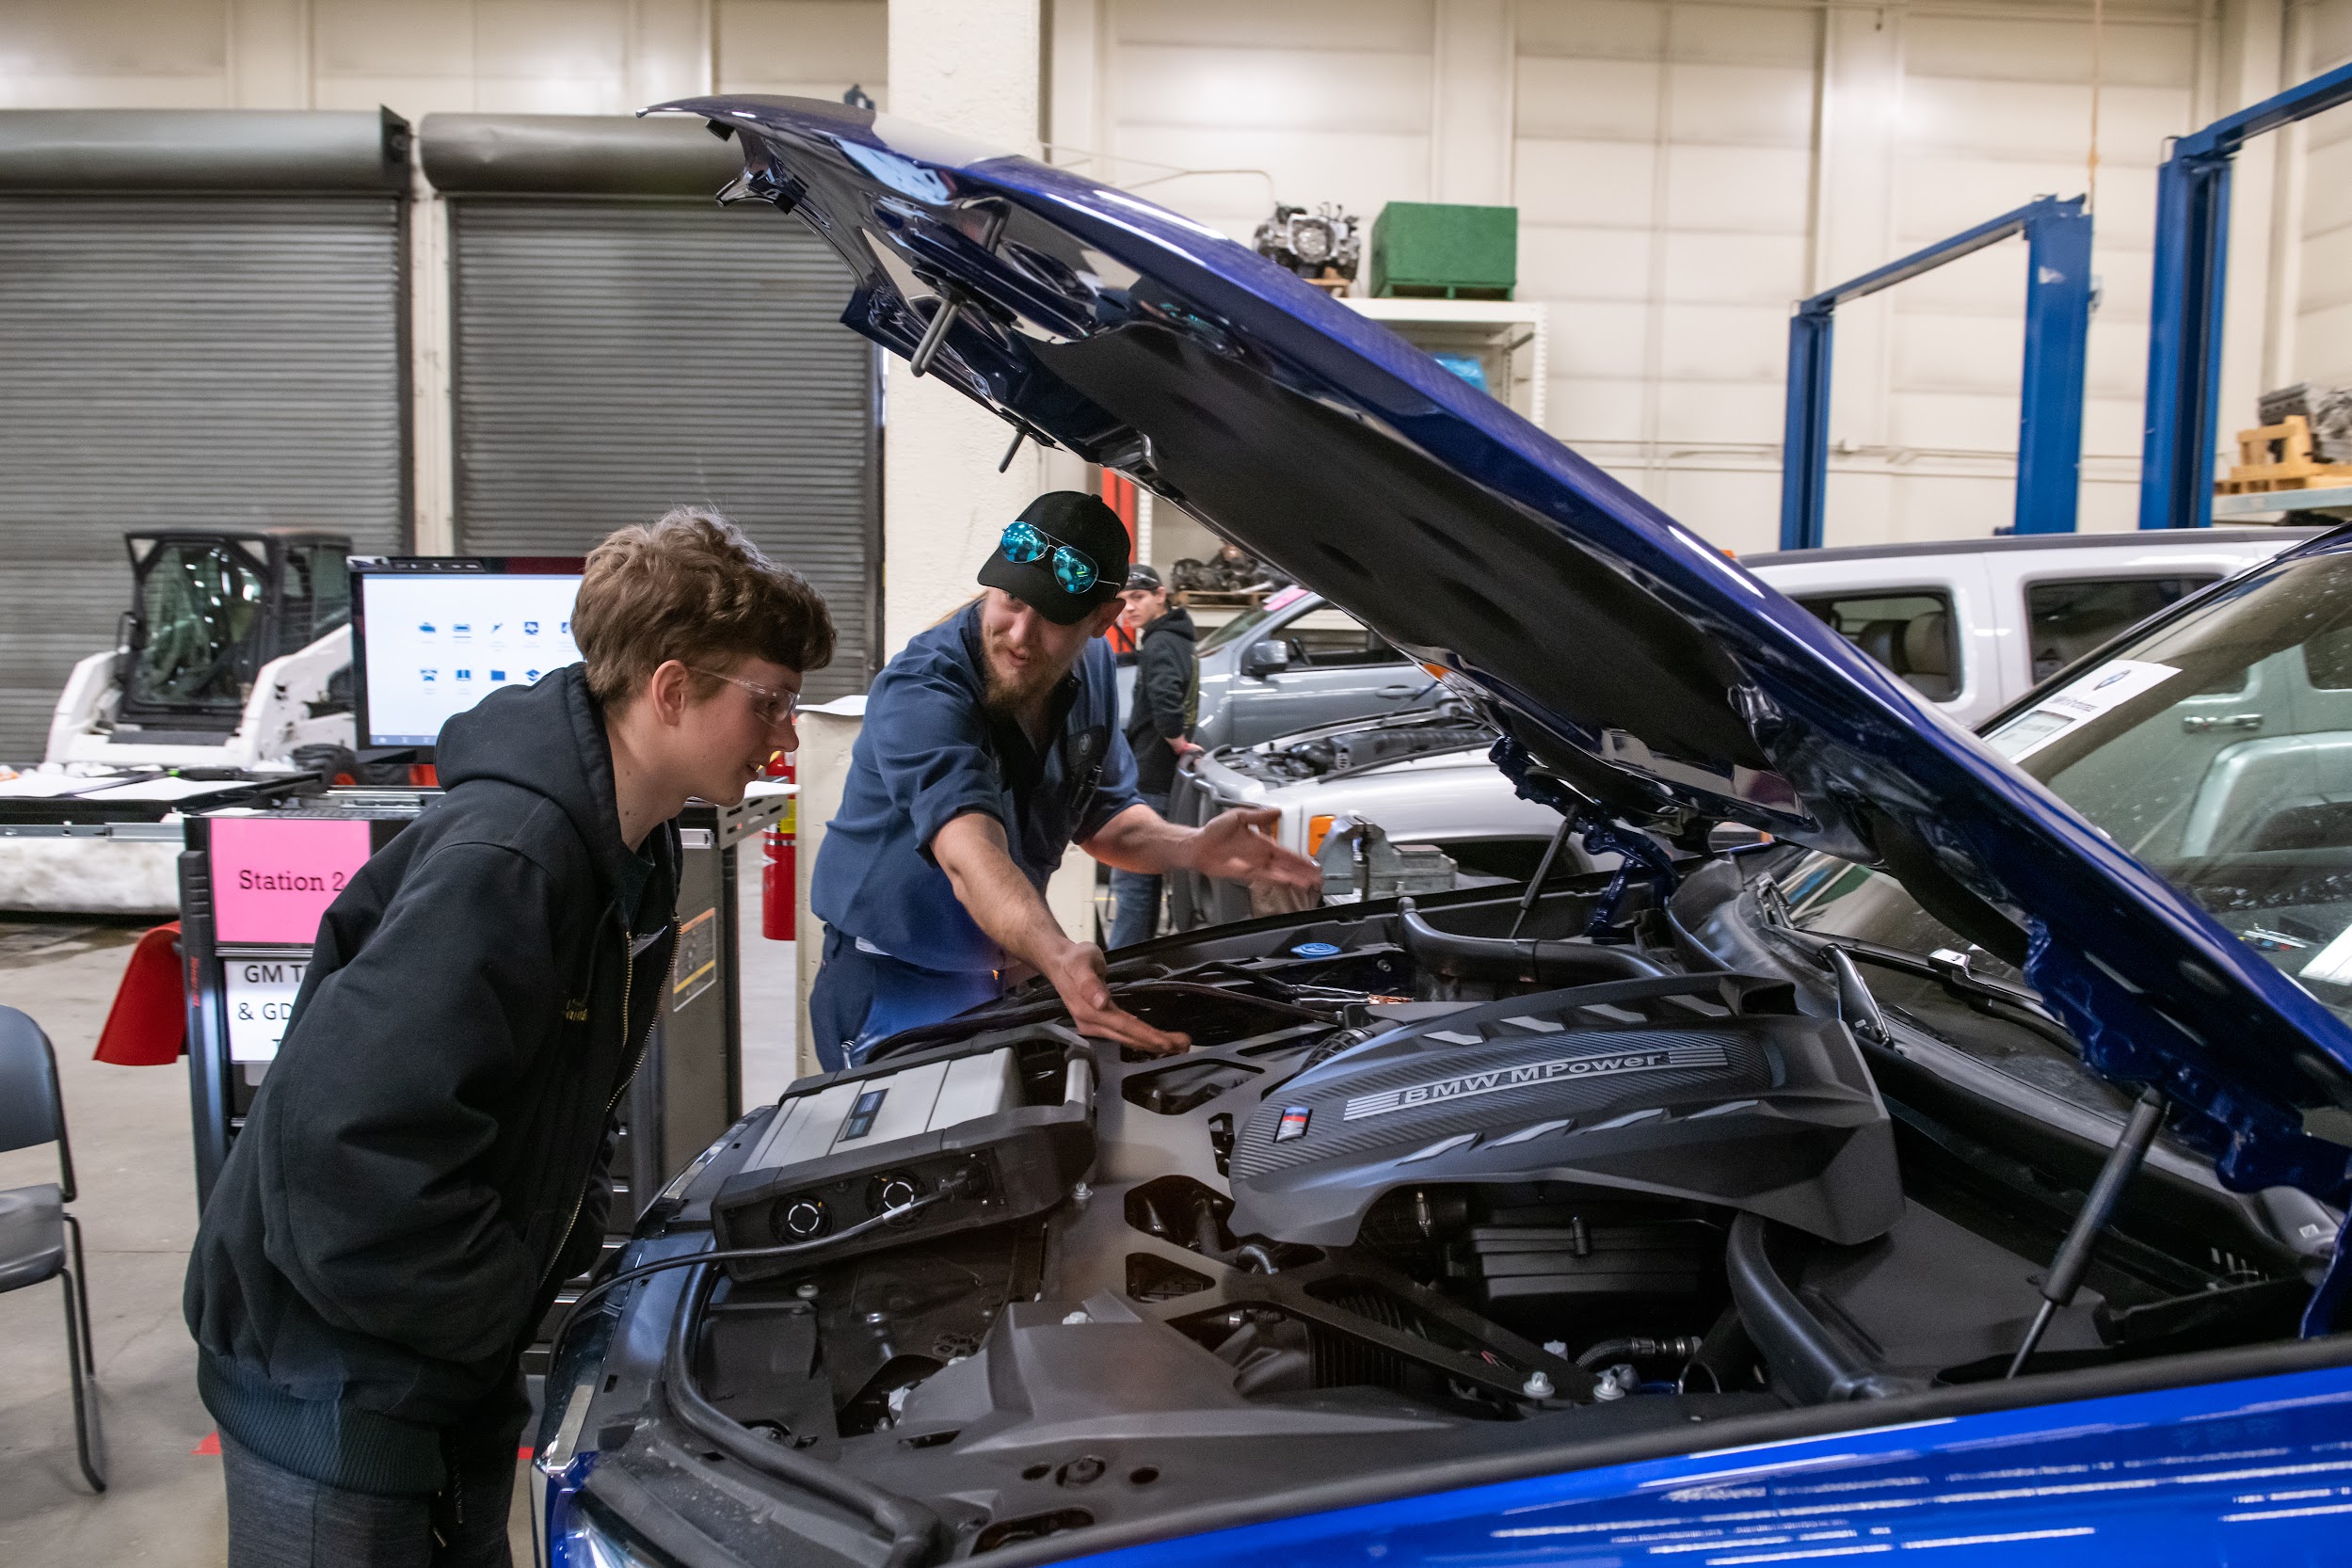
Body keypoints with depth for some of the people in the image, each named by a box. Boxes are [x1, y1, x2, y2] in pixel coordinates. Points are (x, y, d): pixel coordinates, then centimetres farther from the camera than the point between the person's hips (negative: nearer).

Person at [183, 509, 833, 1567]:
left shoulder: (635, 852, 2)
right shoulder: (503, 856, -29)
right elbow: (348, 1131, -34)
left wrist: (578, 1248, 5)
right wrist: (498, 1312, -21)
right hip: (331, 1368, -9)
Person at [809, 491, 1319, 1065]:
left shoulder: (1088, 670, -4)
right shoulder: (921, 693, -29)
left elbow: (1103, 816, 5)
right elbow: (971, 856, -44)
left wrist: (1194, 848, -16)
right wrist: (1058, 958, -62)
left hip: (1000, 976, 7)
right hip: (893, 992, -7)